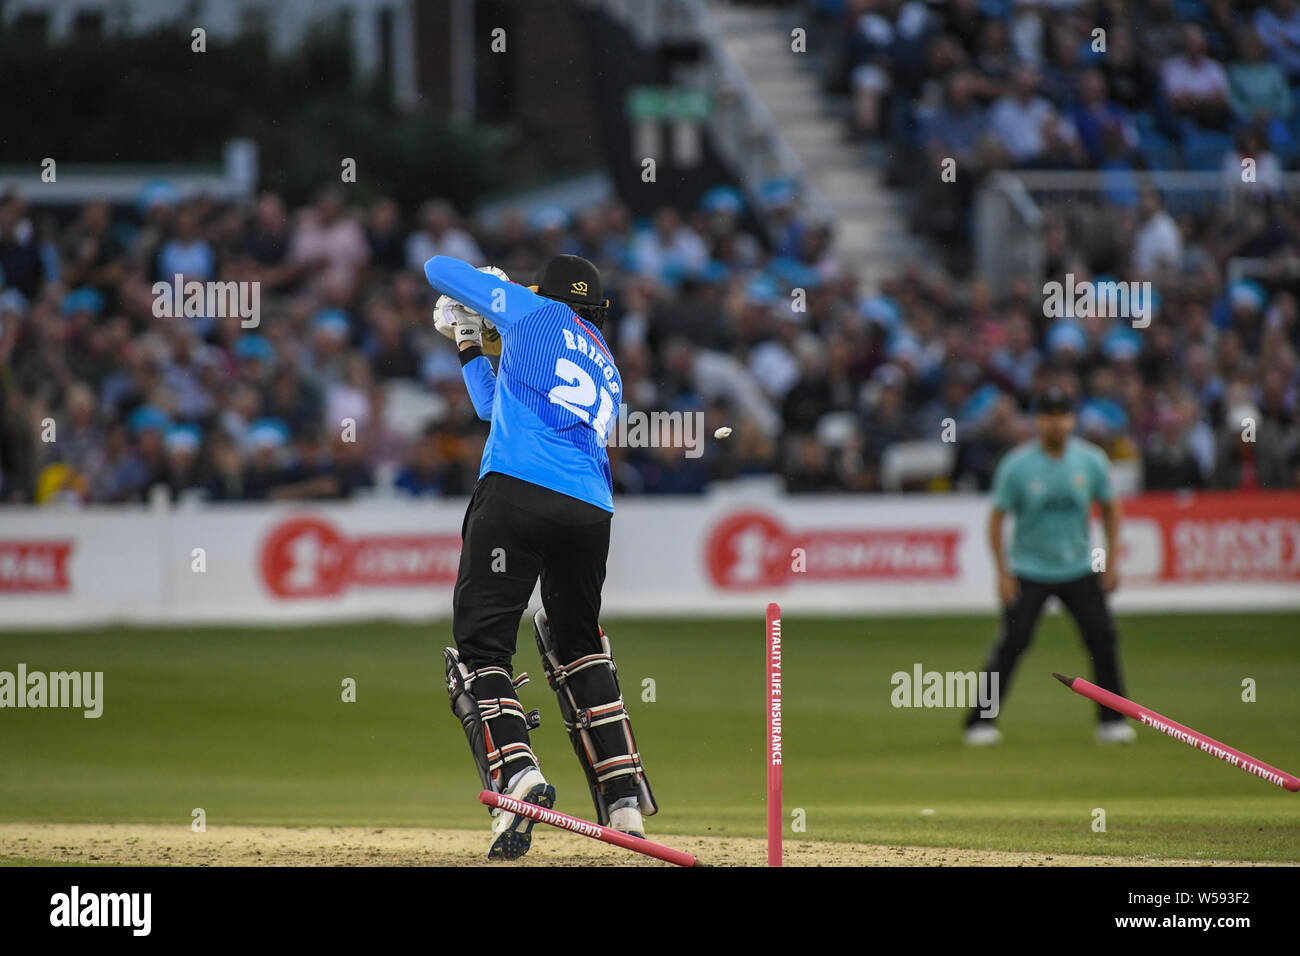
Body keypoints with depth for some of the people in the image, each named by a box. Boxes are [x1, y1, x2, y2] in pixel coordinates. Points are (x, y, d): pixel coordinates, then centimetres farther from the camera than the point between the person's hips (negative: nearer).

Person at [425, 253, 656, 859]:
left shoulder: (537, 311, 16)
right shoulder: (608, 371, 32)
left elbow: (440, 270, 24)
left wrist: (472, 310, 45)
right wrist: (470, 347, 55)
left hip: (516, 492, -6)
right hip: (591, 509, 6)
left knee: (480, 644, -5)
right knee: (577, 642, 22)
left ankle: (516, 772, -27)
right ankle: (623, 797, 15)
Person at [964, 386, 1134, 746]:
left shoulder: (1091, 460, -4)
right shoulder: (1016, 465, -11)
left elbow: (1109, 507, 9)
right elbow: (997, 517, -5)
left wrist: (1111, 563, 4)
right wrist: (1003, 573, -10)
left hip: (1078, 569, 3)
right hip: (1028, 572, -3)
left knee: (1102, 636, -4)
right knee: (1012, 642, -11)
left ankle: (1112, 720, 7)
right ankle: (981, 722, -3)